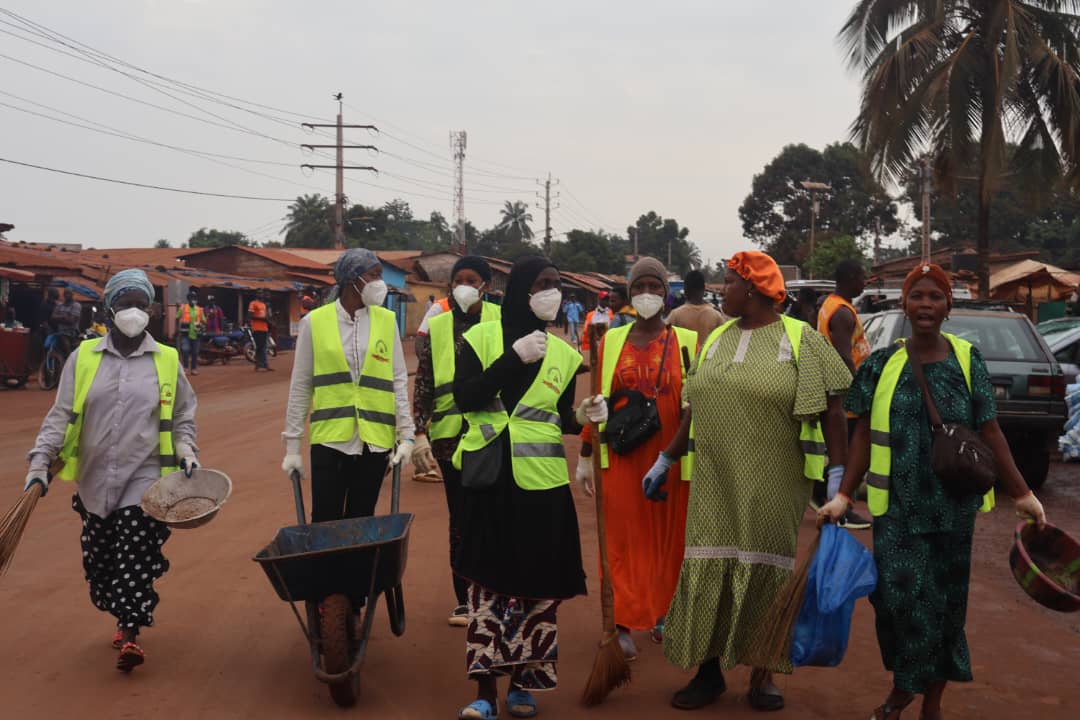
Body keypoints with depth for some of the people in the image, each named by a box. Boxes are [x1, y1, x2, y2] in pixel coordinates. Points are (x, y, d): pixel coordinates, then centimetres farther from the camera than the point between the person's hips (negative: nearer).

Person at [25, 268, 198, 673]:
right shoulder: (83, 357, 3)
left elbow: (182, 415, 14)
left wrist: (185, 451, -2)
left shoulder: (167, 360, 3)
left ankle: (131, 633, -2)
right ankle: (124, 617, 28)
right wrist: (40, 463, -6)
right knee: (98, 558, 7)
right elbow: (61, 416, 3)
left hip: (144, 477, -2)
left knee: (136, 556, -10)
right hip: (95, 477, 2)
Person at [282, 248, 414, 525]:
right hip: (329, 440, -1)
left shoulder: (386, 321, 5)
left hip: (374, 441, 2)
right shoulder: (315, 322, -1)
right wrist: (293, 444, 3)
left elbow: (398, 380, 7)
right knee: (325, 523, 1)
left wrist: (406, 434, 1)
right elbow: (300, 386, 4)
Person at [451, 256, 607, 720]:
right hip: (489, 477, -2)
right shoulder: (481, 338, -1)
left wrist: (583, 416, -10)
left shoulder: (563, 353, 8)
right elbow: (464, 398, -13)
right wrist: (513, 358, -17)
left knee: (540, 581, 4)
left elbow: (562, 417, 11)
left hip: (542, 479, 2)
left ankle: (523, 682, 19)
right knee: (488, 578, 1)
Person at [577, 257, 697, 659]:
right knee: (625, 537, 1)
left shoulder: (686, 342, 1)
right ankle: (624, 624, 6)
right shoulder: (611, 341, 5)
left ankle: (662, 614, 26)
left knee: (669, 535, 9)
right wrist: (585, 456, 6)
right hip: (622, 457, 0)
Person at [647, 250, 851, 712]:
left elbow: (831, 407, -6)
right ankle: (709, 670, 18)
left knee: (765, 571, 4)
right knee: (709, 567, 5)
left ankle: (762, 676, 18)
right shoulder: (716, 339, 11)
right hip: (715, 482, 4)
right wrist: (665, 460, 16)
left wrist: (837, 473, -13)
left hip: (774, 485, -4)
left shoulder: (800, 339, -4)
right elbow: (694, 410, 16)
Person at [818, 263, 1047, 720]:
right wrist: (844, 496, -4)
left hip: (953, 505, 1)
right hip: (897, 505, 0)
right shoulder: (882, 365, -1)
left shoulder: (968, 360, 0)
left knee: (945, 599, 8)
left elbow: (990, 431, 2)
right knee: (899, 595, -5)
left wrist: (1021, 494, 0)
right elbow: (864, 435, 2)